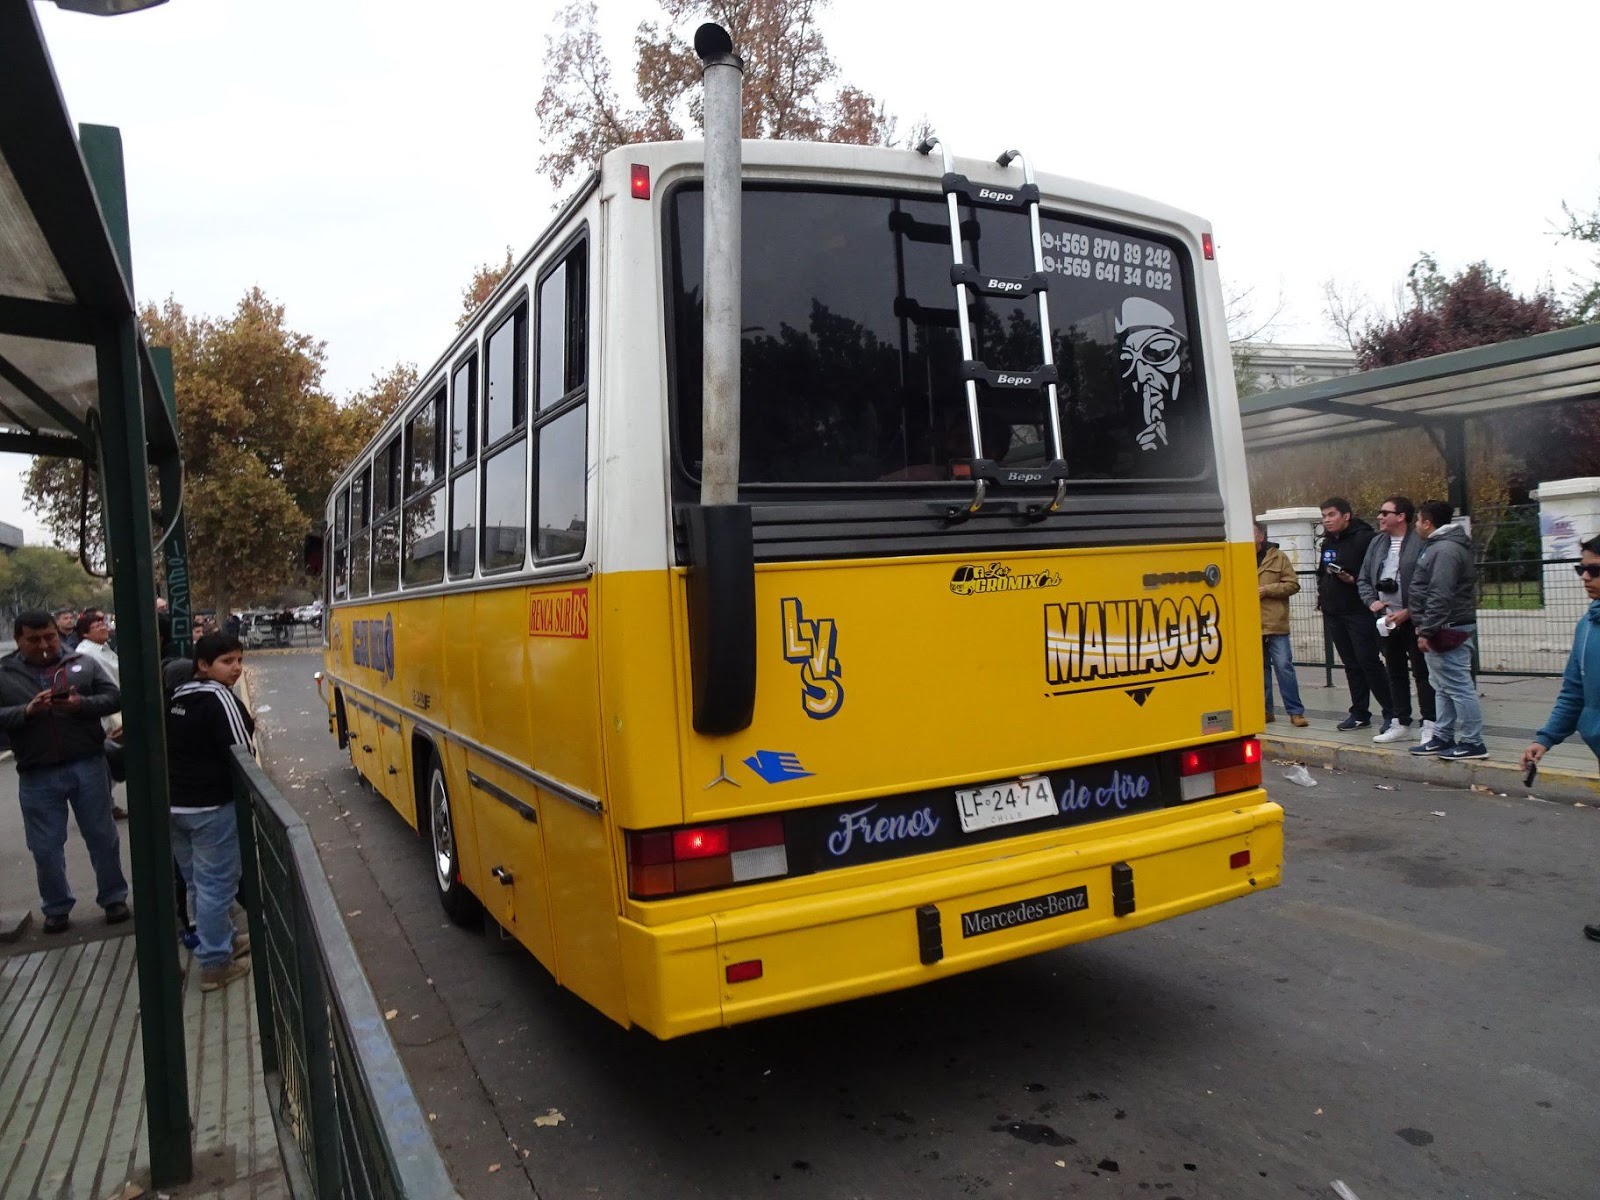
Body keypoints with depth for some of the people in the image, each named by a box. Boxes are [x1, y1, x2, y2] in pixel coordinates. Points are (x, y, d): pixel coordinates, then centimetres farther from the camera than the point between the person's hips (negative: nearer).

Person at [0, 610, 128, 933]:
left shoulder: (83, 664, 5)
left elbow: (114, 698, -1)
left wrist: (81, 704, -19)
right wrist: (26, 711, -21)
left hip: (88, 766, 0)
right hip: (37, 775, 0)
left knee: (103, 836, 9)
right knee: (46, 847, 9)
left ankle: (114, 898, 24)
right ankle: (56, 908, 26)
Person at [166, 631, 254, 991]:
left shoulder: (176, 696, 11)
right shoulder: (218, 697, -17)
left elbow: (175, 747, 17)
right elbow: (240, 753, -19)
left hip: (174, 803, 9)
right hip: (211, 806, -9)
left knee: (198, 881, 19)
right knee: (216, 884, -1)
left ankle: (222, 940, 34)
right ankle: (215, 964, 5)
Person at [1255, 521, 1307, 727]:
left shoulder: (1278, 557, 2)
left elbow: (1293, 585, -1)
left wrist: (1266, 589, -12)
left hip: (1275, 623, -3)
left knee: (1284, 667, -5)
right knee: (1260, 669, 10)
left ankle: (1295, 712, 2)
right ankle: (1265, 710, 18)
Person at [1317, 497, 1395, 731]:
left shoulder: (1363, 539, -10)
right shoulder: (1328, 542, 15)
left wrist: (1355, 580, -27)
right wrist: (1322, 595, 13)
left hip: (1359, 612, -8)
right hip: (1333, 613, 8)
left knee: (1368, 661, -8)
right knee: (1351, 664, 12)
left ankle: (1392, 712, 2)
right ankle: (1359, 713, 18)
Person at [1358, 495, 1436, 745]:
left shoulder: (1419, 543, -12)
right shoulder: (1377, 542, 10)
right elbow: (1363, 579, 15)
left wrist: (1408, 612, -17)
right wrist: (1371, 601, -2)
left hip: (1413, 620, -7)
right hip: (1386, 619, 7)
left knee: (1422, 672, 1)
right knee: (1395, 673, 14)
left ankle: (1429, 725, 8)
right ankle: (1400, 723, 23)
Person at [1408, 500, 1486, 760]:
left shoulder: (1445, 550, -17)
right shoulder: (1439, 545, 17)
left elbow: (1440, 597, -24)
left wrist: (1427, 630, -21)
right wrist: (1425, 626, 20)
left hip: (1448, 629, -11)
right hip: (1444, 629, 11)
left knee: (1458, 686, -7)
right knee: (1443, 688, 15)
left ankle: (1472, 742, -2)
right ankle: (1443, 737, 22)